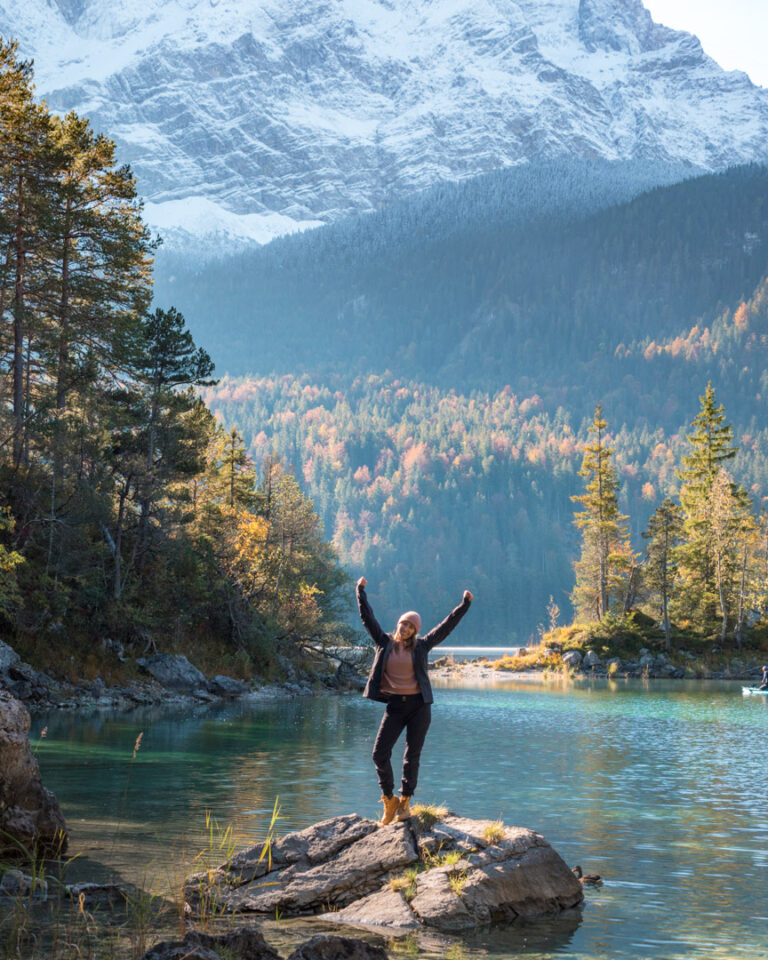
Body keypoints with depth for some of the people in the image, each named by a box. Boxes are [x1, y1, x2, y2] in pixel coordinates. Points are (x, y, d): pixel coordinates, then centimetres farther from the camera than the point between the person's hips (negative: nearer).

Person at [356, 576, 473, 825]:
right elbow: (367, 619, 6)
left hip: (419, 705, -1)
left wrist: (465, 605, 5)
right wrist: (361, 592, 3)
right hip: (395, 706, 1)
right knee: (380, 754, -7)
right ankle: (389, 800, 11)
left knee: (412, 756, 2)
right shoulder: (384, 643, 5)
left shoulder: (421, 646, 4)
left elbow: (446, 626, 6)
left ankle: (405, 801, 17)